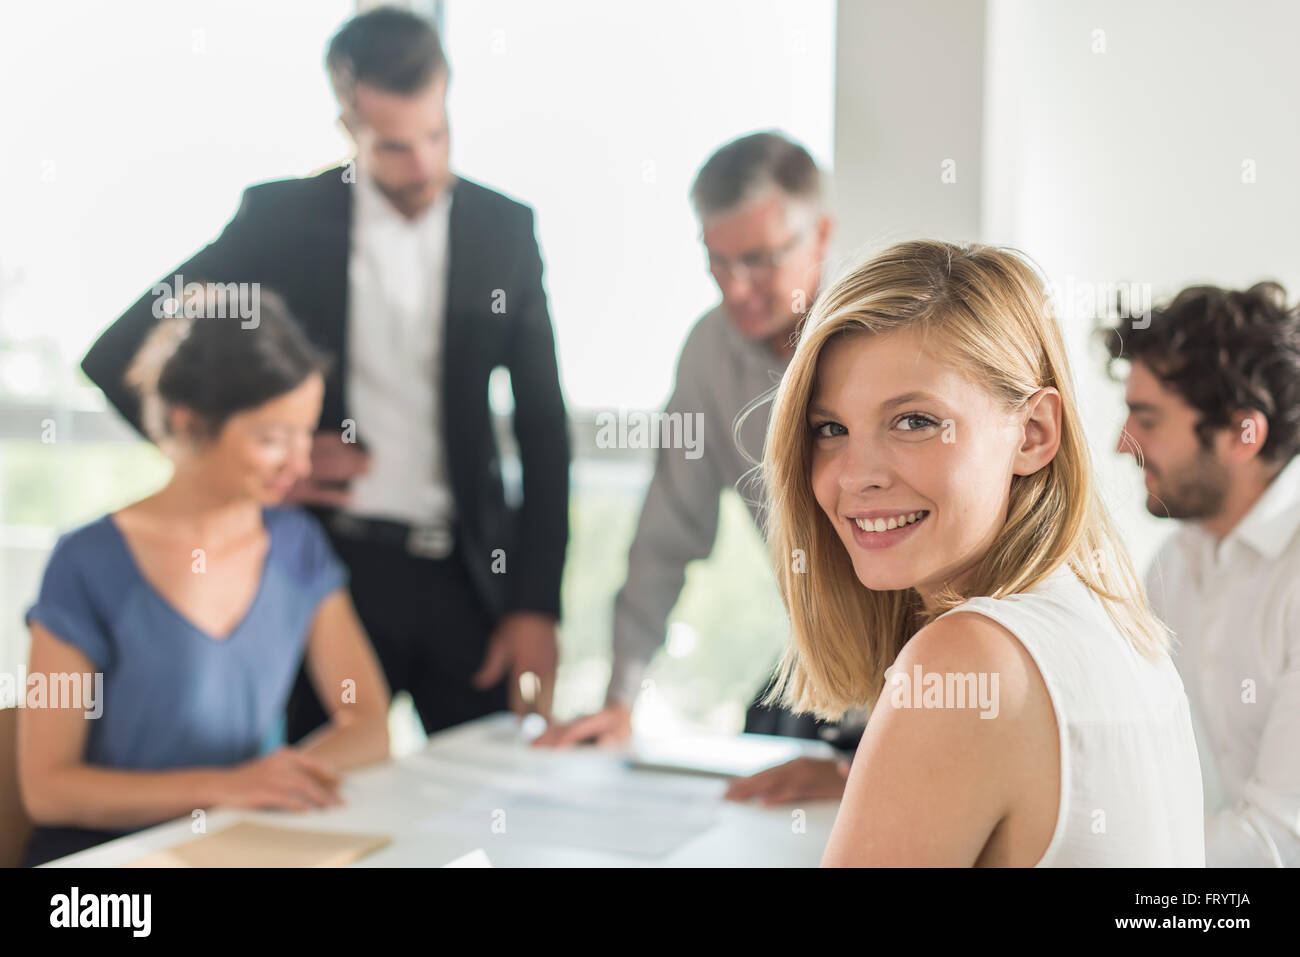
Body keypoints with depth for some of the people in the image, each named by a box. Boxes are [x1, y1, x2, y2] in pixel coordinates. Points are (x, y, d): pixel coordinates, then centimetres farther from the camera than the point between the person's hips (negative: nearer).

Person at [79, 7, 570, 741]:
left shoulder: (504, 228, 4)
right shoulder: (283, 218, -2)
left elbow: (545, 431, 7)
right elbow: (119, 357, 1)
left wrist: (537, 606, 1)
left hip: (469, 573, 2)